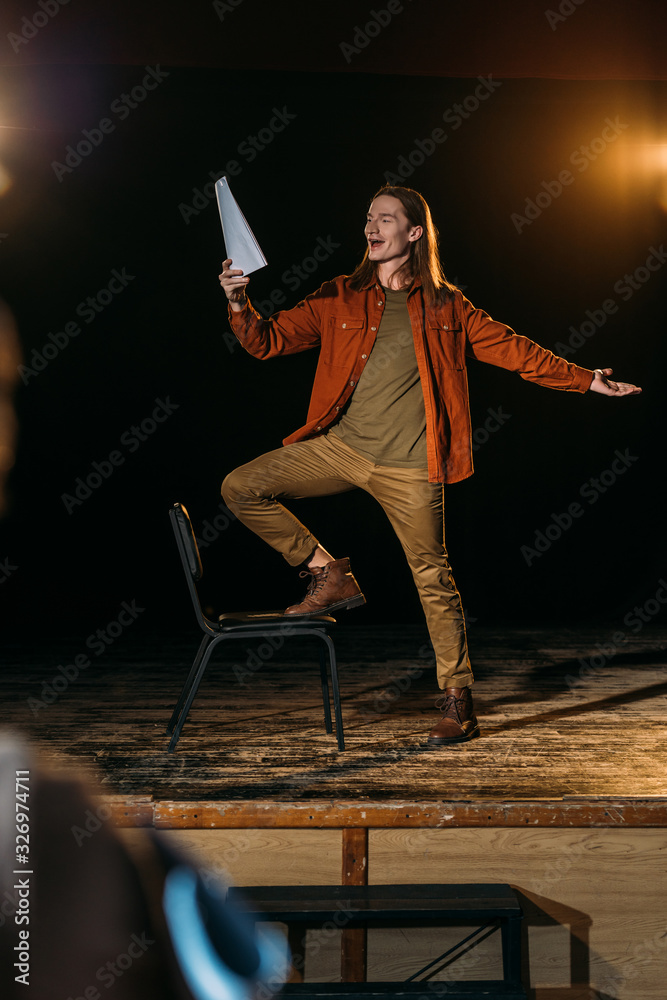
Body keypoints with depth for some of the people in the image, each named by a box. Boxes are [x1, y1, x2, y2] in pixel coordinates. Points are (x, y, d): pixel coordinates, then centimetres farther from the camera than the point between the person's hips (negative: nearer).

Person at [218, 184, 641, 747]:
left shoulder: (445, 307, 5)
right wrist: (239, 303, -13)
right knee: (241, 488, -8)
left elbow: (513, 351, 10)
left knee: (434, 579, -1)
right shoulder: (341, 299, 7)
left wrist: (585, 380, 8)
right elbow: (266, 341, 6)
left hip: (408, 467, -2)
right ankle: (328, 573, 6)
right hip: (340, 447, 3)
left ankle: (459, 704, 12)